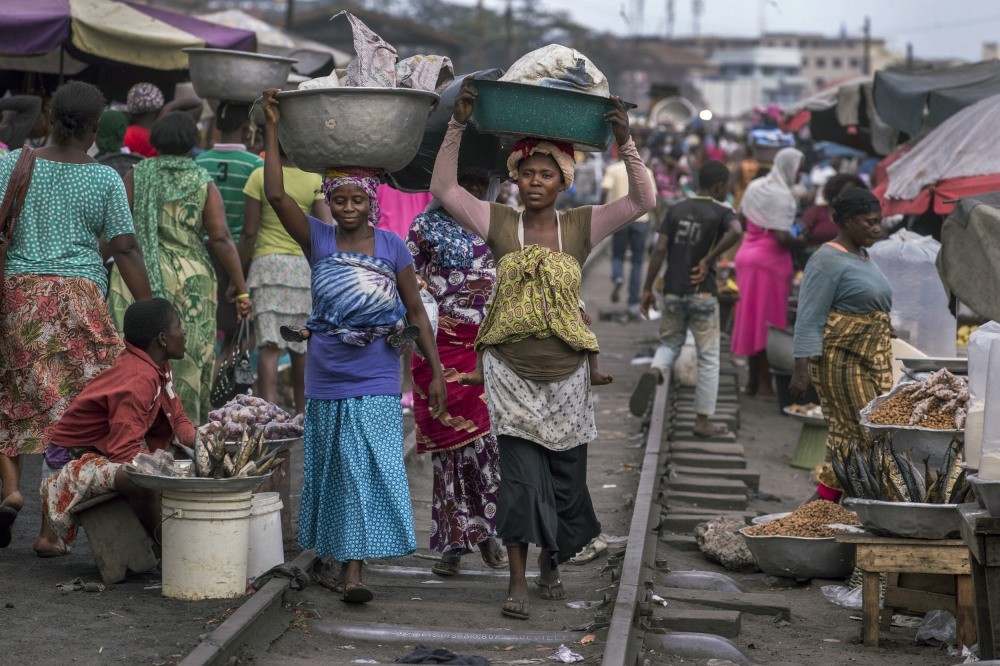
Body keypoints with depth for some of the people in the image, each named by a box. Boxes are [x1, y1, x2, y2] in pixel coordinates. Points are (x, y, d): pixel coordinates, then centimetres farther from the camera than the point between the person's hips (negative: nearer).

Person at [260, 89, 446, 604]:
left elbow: (416, 312, 3)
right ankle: (339, 561, 23)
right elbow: (276, 195, -11)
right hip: (327, 382, 2)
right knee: (333, 471, 10)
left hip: (377, 384, -2)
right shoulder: (318, 240, 1)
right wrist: (272, 128, -13)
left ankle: (353, 569, -11)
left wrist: (435, 372, -1)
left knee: (371, 470, -9)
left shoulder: (392, 247, 0)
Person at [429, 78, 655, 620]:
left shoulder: (580, 227, 1)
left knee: (564, 475, 9)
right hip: (510, 372, -2)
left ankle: (550, 565, 29)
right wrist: (458, 127, -16)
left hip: (565, 375, 2)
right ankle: (518, 582, 0)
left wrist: (626, 143, -17)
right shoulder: (499, 223, 0)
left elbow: (642, 201, -6)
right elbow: (443, 189, -8)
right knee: (520, 474, -6)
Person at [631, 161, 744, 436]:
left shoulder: (676, 210, 7)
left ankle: (654, 372, -13)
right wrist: (709, 260, -16)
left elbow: (660, 249, 0)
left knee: (670, 342, 21)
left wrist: (647, 288, 3)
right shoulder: (721, 213, -5)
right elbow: (736, 232, -27)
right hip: (702, 294, -4)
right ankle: (702, 421, 10)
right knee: (708, 358, 8)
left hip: (673, 291, 4)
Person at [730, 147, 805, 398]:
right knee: (768, 321, -2)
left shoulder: (755, 186, 9)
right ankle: (764, 382, 2)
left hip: (748, 254, 8)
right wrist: (803, 241, -7)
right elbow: (782, 238, -22)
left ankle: (753, 379, 19)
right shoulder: (782, 196, -17)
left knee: (752, 317, 13)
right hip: (770, 260, -8)